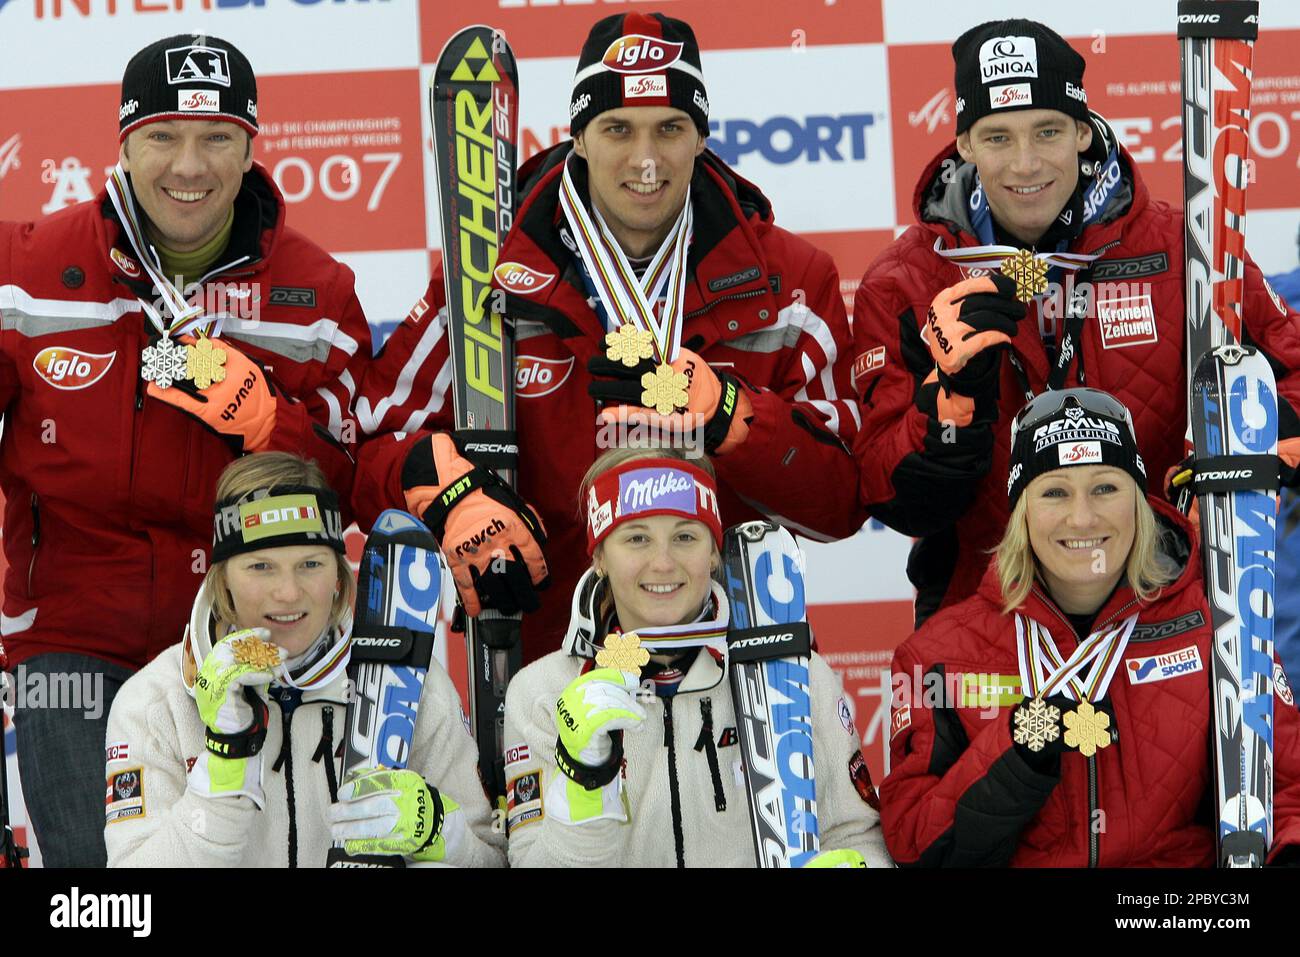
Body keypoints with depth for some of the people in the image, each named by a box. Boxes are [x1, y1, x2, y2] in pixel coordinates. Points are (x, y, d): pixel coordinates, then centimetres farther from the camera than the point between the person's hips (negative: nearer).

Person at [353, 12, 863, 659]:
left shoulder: (789, 282, 7)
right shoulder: (495, 274, 4)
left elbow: (841, 501, 2)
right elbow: (374, 451, 7)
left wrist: (721, 412, -14)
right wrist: (443, 487, -15)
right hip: (541, 652, 0)